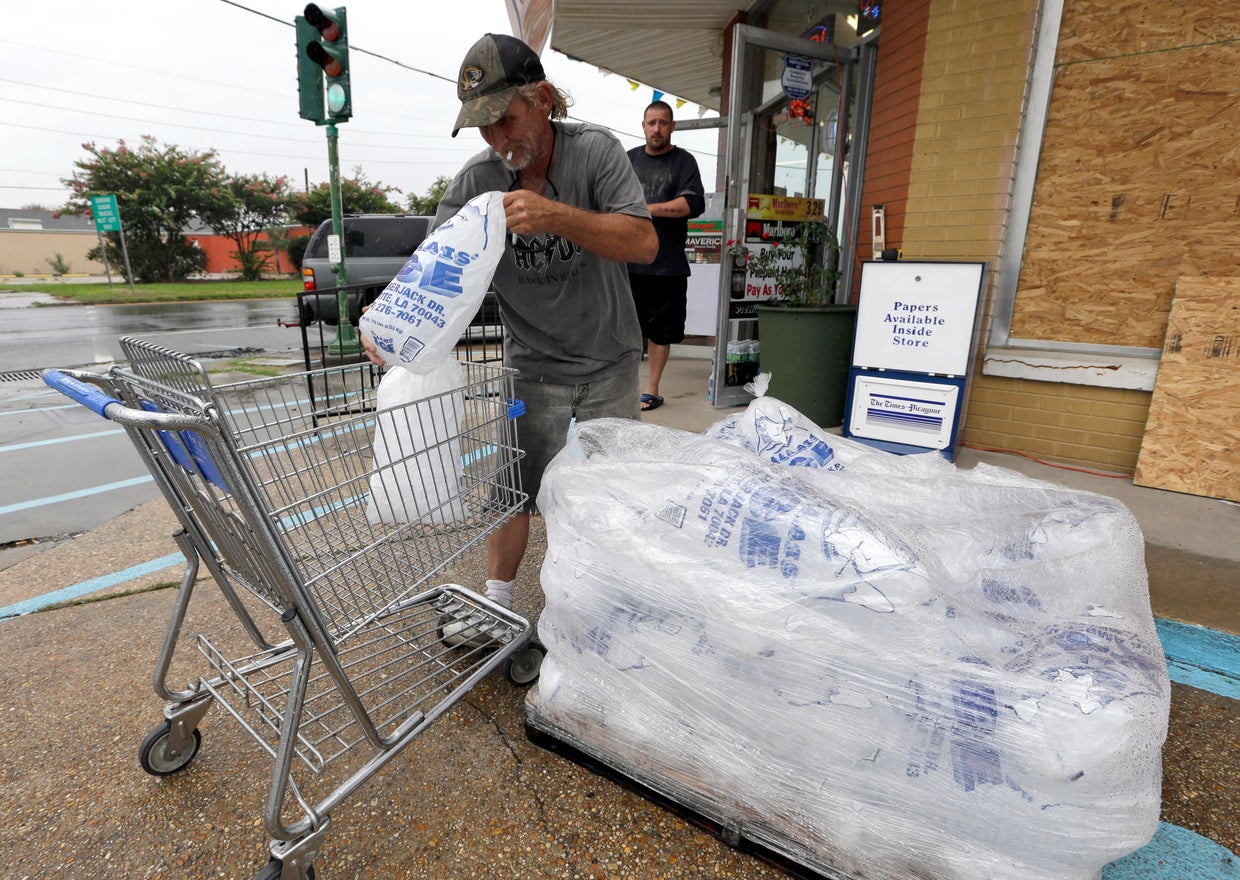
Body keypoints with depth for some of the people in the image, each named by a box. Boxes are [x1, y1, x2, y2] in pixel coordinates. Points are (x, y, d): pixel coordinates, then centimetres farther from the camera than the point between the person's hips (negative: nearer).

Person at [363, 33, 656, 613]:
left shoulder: (595, 151, -12)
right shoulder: (476, 181, -8)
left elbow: (644, 243, -22)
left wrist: (556, 216, -34)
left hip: (610, 364, 0)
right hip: (533, 366, 1)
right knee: (514, 487, 1)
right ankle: (497, 599, 23)